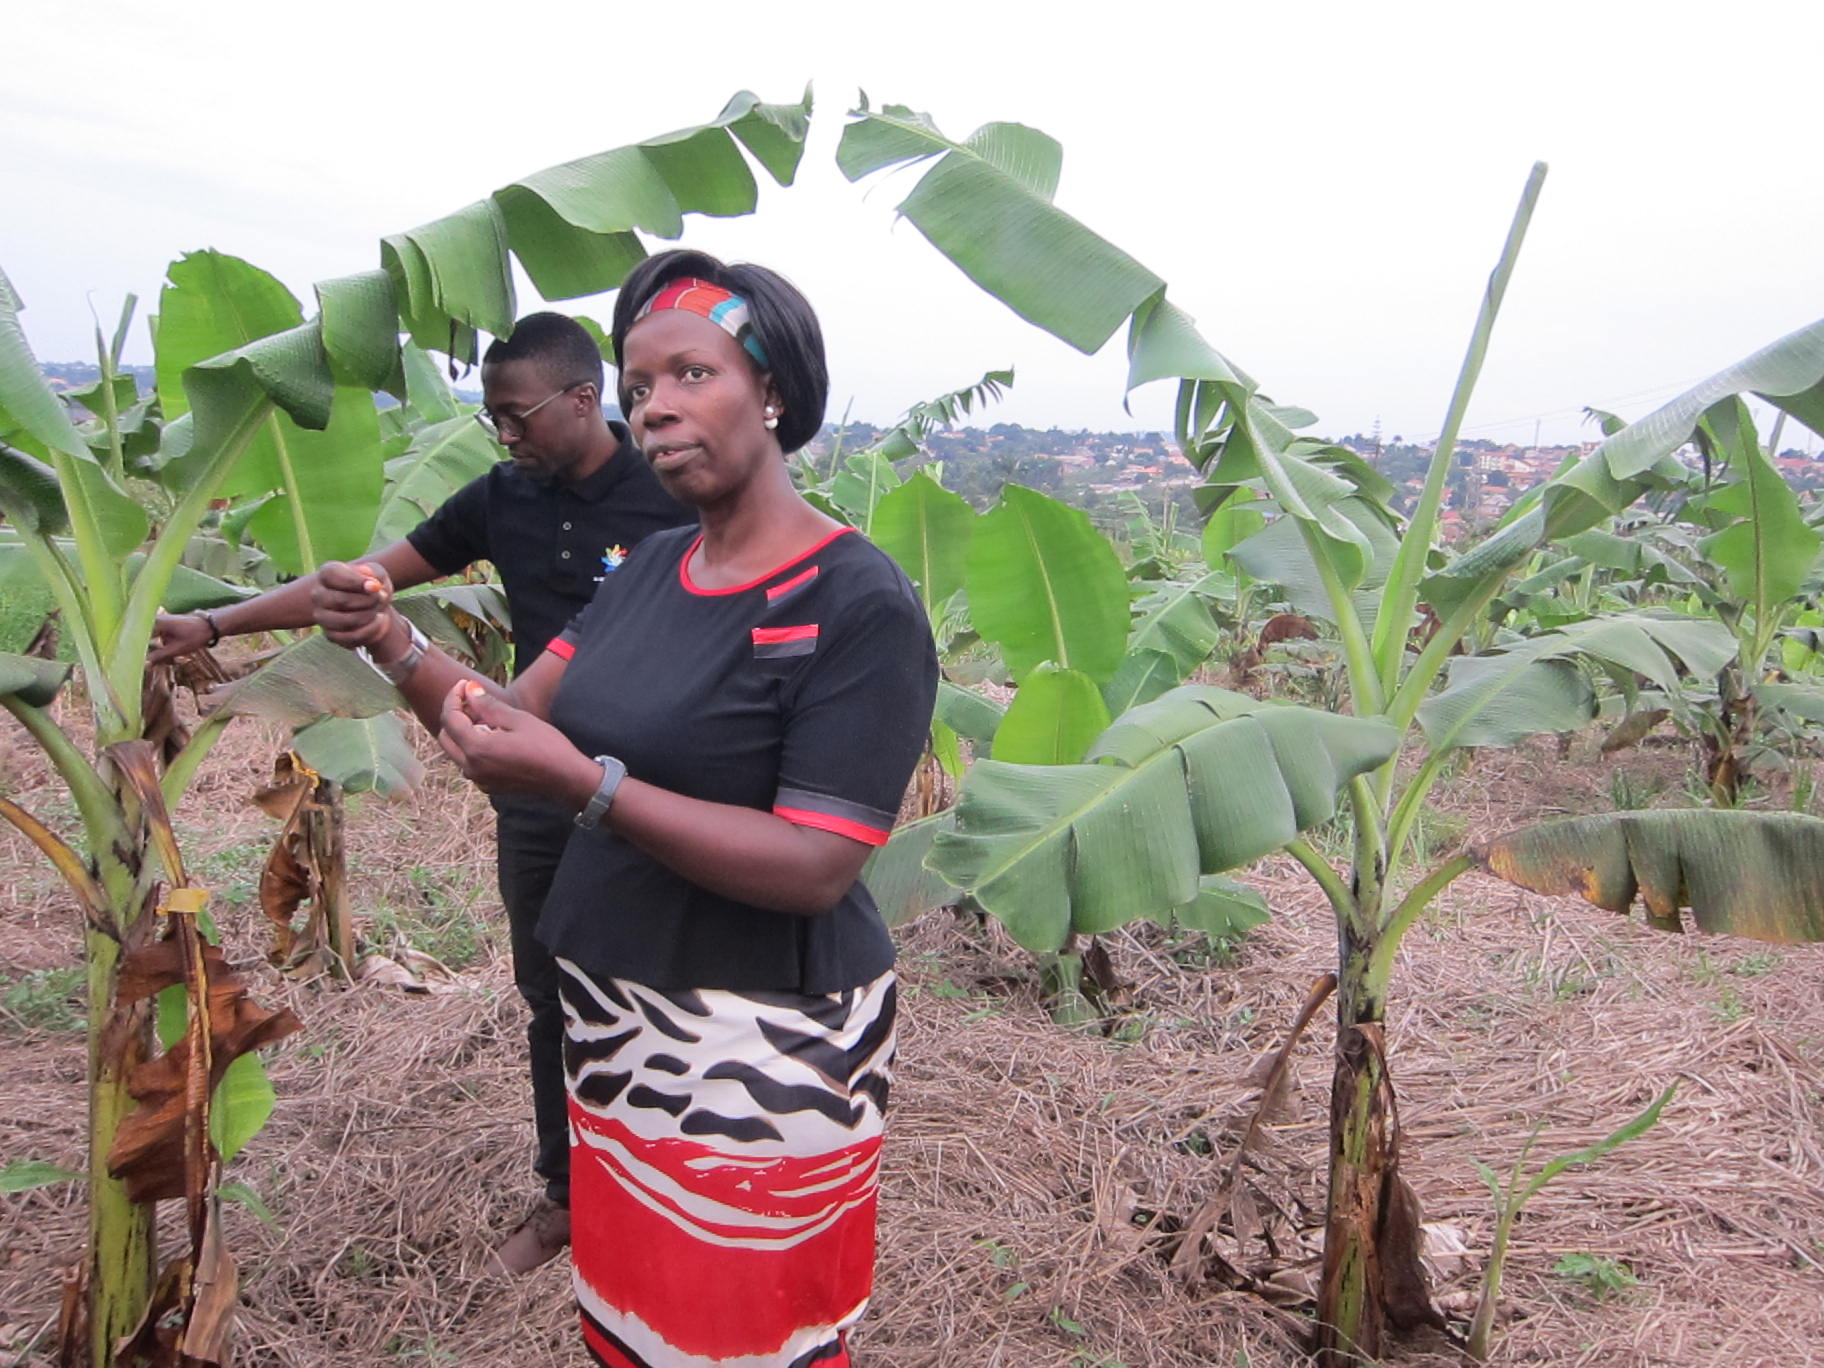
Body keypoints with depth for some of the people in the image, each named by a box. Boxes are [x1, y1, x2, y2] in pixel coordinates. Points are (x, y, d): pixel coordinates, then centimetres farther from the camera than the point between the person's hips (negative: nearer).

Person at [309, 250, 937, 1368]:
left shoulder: (861, 605, -19)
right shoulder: (655, 566, 5)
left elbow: (815, 868, -25)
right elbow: (515, 722, 6)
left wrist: (584, 783, -31)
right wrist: (391, 643, -11)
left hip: (764, 1051, -7)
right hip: (615, 1020, 7)